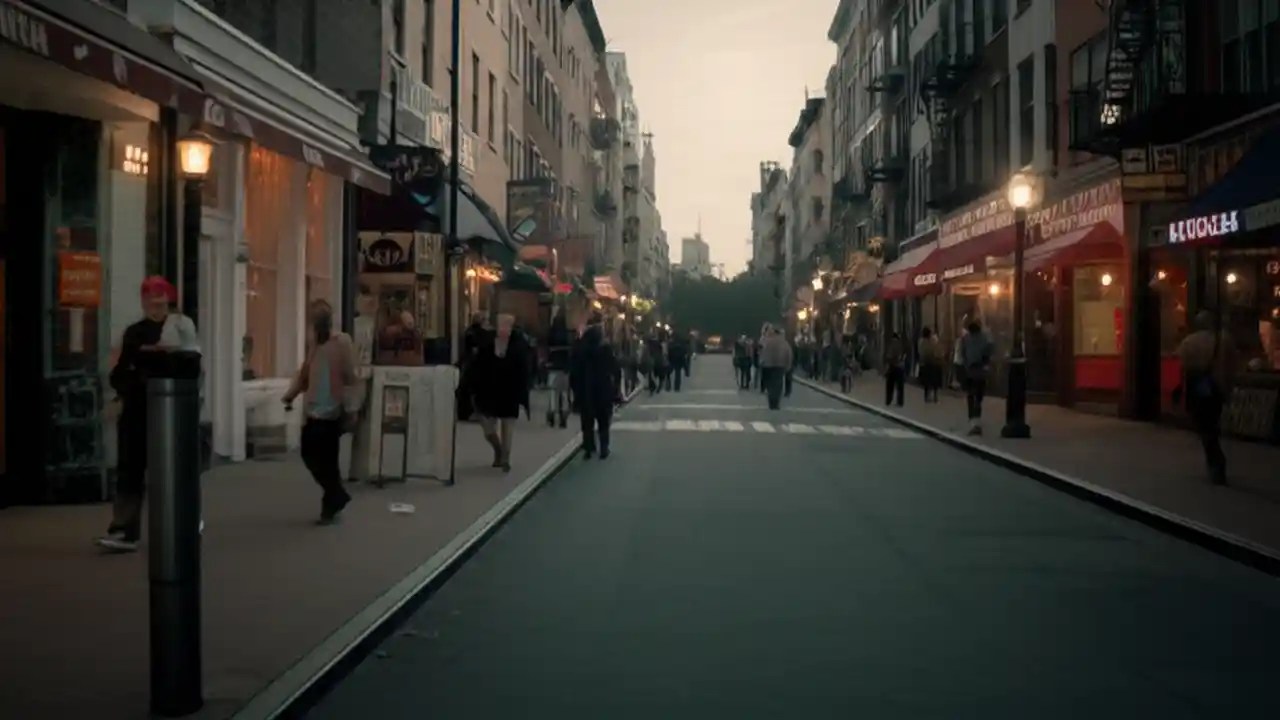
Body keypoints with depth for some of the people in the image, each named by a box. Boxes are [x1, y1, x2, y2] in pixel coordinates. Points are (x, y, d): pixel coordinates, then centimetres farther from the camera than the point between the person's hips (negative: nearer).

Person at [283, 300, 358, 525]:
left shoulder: (342, 342, -9)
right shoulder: (312, 341, 12)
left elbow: (350, 377, -11)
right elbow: (304, 373, 15)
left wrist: (348, 409, -15)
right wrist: (290, 395, 0)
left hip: (332, 413, -7)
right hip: (313, 411, 7)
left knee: (327, 461, -1)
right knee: (309, 455, 8)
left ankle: (330, 505, 16)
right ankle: (337, 496, 24)